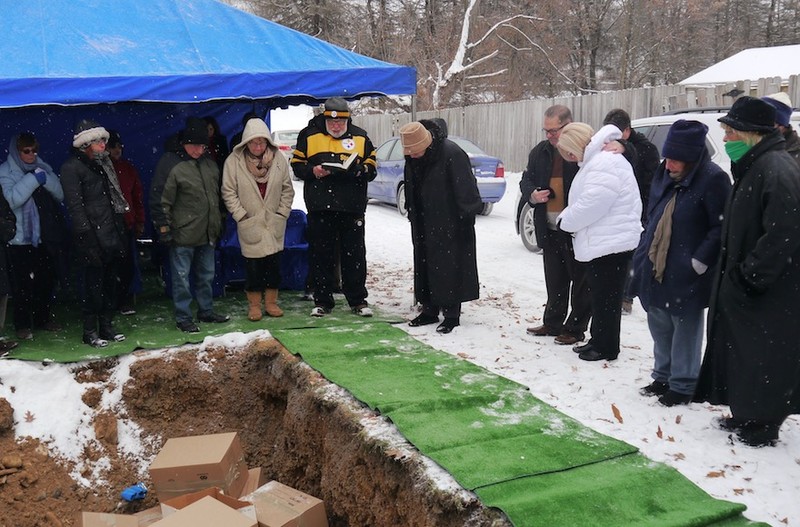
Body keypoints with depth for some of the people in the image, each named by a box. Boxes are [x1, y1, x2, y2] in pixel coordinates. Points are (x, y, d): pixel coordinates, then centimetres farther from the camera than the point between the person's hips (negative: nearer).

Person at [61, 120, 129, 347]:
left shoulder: (102, 164, 18)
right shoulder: (72, 167, -7)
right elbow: (75, 206, -13)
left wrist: (121, 233, 15)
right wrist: (87, 238, -19)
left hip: (112, 237, 7)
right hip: (93, 240, -7)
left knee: (111, 283, 12)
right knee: (94, 285, -2)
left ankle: (107, 326, 22)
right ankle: (90, 331, 10)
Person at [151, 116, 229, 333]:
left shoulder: (208, 162, 9)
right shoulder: (169, 164, -13)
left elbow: (217, 193, 22)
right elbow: (160, 201, -14)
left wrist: (219, 222, 21)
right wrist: (164, 229, -15)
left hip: (207, 233, 7)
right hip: (183, 235, -7)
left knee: (207, 275, 17)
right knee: (182, 278, 2)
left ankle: (206, 311, 31)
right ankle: (183, 317, 13)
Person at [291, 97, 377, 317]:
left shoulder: (360, 137, 7)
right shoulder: (309, 135, 6)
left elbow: (371, 168, 10)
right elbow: (297, 165, 8)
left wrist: (359, 170, -13)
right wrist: (312, 171, -12)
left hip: (352, 207, 0)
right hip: (319, 207, 0)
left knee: (355, 254, 6)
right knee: (320, 255, 6)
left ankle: (358, 300, 17)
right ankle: (322, 301, 18)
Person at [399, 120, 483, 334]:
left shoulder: (452, 154, -21)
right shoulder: (412, 158, 4)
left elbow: (466, 190, -19)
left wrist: (467, 215, -17)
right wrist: (412, 214, 16)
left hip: (450, 226, -7)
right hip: (424, 225, 8)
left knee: (449, 269, -3)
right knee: (425, 266, 11)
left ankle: (451, 314, 5)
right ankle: (430, 310, 21)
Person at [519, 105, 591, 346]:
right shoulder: (540, 152, 9)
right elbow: (526, 180, 16)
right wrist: (532, 194, -4)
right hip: (549, 229, 6)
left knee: (580, 280, 5)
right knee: (554, 280, 17)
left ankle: (575, 328, 16)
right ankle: (552, 323, 30)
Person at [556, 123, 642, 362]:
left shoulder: (605, 165, -20)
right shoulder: (596, 161, 14)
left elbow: (589, 205, -24)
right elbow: (584, 202, 20)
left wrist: (564, 220, -8)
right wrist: (567, 219, 6)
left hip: (611, 244, -11)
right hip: (601, 243, 11)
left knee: (606, 298, -1)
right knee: (599, 295, 18)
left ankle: (606, 348, 10)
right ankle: (598, 340, 30)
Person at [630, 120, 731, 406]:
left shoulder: (713, 179, -15)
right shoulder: (663, 174, 8)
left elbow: (721, 229, -15)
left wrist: (698, 262, -17)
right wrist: (644, 253, 13)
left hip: (686, 277, -7)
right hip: (655, 271, 8)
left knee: (685, 331, 4)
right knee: (659, 328, 18)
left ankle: (682, 385, 19)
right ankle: (663, 376, 34)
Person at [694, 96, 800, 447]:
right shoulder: (752, 167, 12)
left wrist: (748, 277, -21)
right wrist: (737, 276, 15)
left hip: (771, 296, -10)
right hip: (747, 287, 10)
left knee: (764, 361, 1)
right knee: (744, 354, 17)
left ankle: (760, 427, 14)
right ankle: (745, 416, 30)